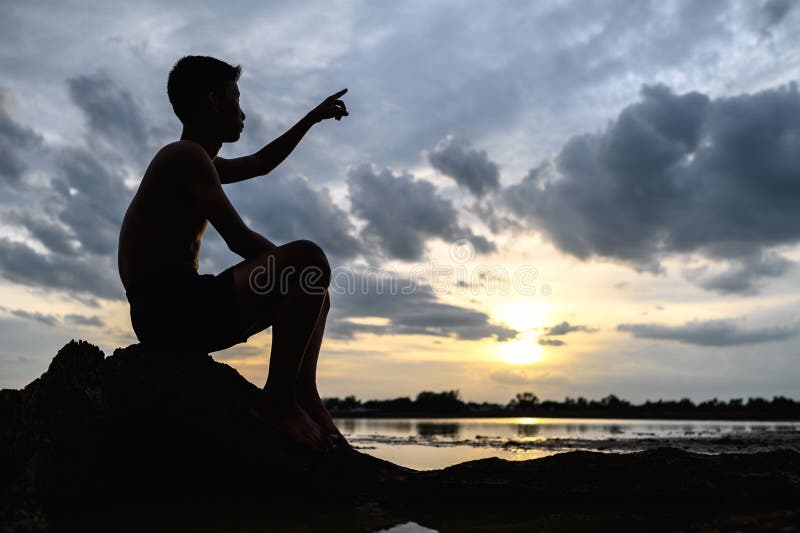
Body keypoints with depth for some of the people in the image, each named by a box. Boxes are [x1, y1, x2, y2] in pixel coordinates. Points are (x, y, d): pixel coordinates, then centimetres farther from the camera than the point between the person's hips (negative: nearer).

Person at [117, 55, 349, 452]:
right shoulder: (187, 155, -10)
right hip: (167, 311, -11)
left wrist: (312, 118, 40)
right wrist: (290, 262, -1)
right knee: (310, 259, -24)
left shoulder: (194, 161, 23)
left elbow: (261, 163, 37)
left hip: (179, 310, 11)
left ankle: (305, 398, 7)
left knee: (315, 294, 22)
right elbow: (239, 239, -17)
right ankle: (277, 399, -15)